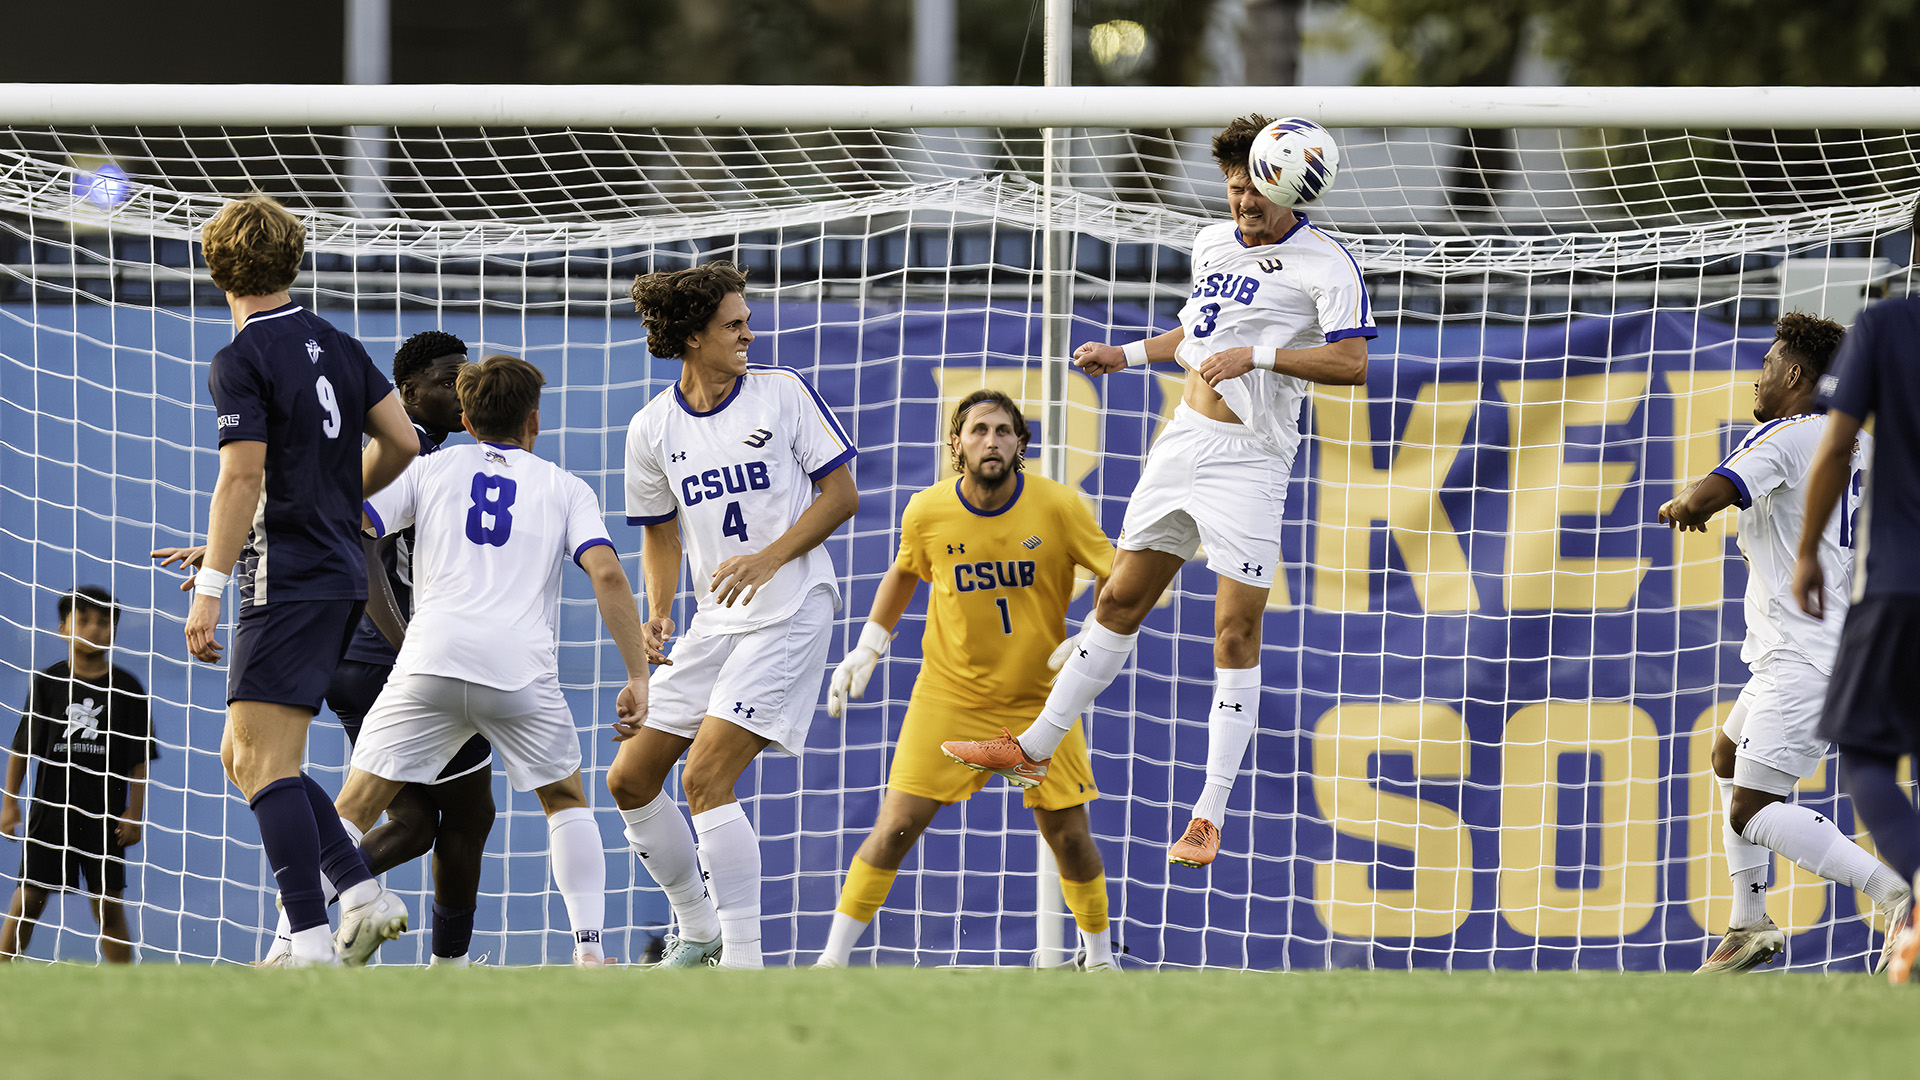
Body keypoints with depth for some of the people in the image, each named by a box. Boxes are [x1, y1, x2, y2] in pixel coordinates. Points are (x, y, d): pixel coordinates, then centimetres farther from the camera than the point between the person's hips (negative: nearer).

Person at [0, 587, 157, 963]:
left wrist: (135, 811, -3)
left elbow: (139, 759, 3)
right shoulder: (48, 683, 2)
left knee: (108, 903, -1)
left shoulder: (127, 688, 2)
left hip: (105, 813, -1)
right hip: (51, 808, 1)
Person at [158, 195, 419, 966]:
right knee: (243, 758, 15)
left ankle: (311, 940, -19)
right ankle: (364, 895, 8)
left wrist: (209, 589, -16)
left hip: (287, 580, -8)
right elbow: (401, 444, 12)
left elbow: (242, 477, -17)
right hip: (341, 577, 8)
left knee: (264, 760, -10)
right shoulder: (336, 347, 12)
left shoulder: (242, 362, -10)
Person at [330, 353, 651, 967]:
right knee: (566, 798, 22)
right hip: (522, 672, 0)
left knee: (356, 807, 6)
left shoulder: (432, 471, 18)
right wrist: (638, 676, 4)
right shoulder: (565, 489, 17)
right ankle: (589, 947, 9)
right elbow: (607, 575, 2)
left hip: (432, 660, 0)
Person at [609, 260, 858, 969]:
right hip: (716, 621, 6)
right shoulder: (653, 429, 5)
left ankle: (744, 960, -16)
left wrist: (770, 558, -16)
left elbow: (842, 496, -3)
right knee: (630, 780, 6)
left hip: (791, 611, -6)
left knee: (705, 778, -19)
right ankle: (698, 931, 23)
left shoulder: (784, 393, -5)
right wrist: (658, 613, 0)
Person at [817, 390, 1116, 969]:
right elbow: (904, 572, 13)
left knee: (1069, 836, 0)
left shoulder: (1059, 507, -13)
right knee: (896, 828, -8)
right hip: (947, 699, 0)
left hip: (1038, 701, 0)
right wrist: (866, 649, 10)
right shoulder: (928, 511, -9)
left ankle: (1100, 959, 22)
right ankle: (833, 960, 0)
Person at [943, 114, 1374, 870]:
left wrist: (1255, 356, -26)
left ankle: (1210, 816, -6)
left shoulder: (1324, 266, -10)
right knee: (1120, 600, 14)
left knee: (1236, 633, -9)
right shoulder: (1213, 242, 12)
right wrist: (1128, 355, 22)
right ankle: (1034, 749, 25)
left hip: (1249, 460, -7)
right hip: (1184, 437, 7)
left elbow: (1352, 363, -21)